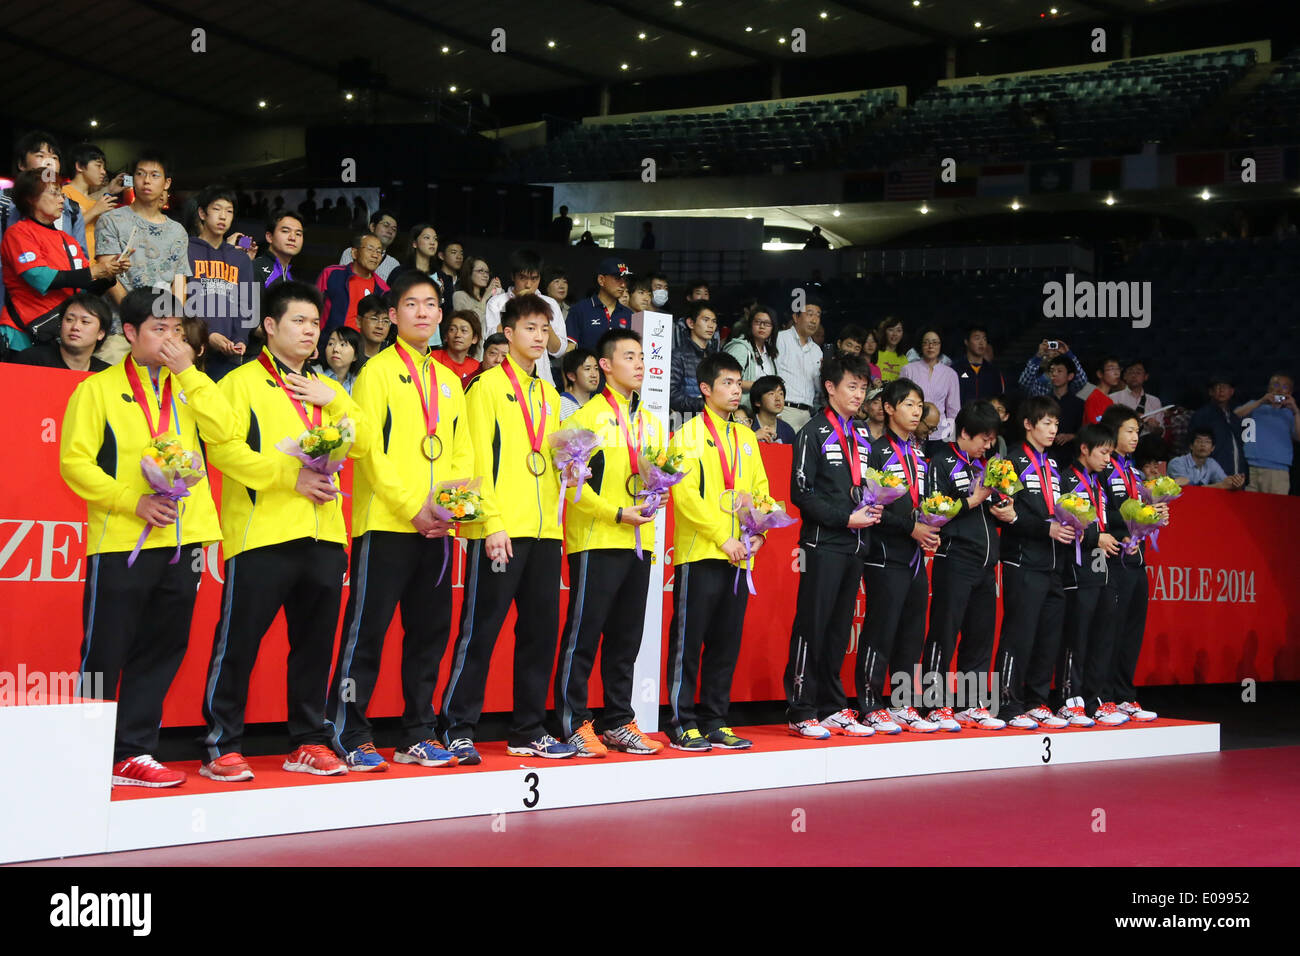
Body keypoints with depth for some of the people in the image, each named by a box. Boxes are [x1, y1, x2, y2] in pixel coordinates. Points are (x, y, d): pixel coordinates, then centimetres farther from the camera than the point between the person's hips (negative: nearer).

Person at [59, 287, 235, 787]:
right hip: (120, 542, -4)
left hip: (181, 540, 4)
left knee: (160, 652, 7)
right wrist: (132, 501, -15)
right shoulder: (98, 389, 2)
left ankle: (132, 753, 15)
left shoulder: (190, 387, 14)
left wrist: (188, 372, -6)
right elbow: (75, 461, -6)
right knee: (105, 654, 0)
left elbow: (222, 431, -4)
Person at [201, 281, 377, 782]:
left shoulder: (327, 389, 22)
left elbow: (365, 441, 12)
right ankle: (221, 746, 2)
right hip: (263, 533, -6)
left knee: (315, 641, 9)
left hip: (323, 534, 6)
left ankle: (308, 741, 17)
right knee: (239, 640, -4)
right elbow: (223, 447, -12)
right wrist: (290, 476, -16)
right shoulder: (243, 382, 2)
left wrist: (333, 401, -2)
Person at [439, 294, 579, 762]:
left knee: (540, 630, 7)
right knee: (480, 630, -5)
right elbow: (479, 459, -8)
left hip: (543, 530, 7)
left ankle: (528, 730, 15)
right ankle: (458, 729, 1)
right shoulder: (489, 386, 0)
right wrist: (493, 523, -15)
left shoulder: (549, 395, 20)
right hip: (500, 530, -6)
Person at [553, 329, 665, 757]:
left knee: (626, 637, 10)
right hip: (596, 541, -6)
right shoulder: (589, 416, -2)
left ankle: (619, 722, 17)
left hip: (639, 542, 6)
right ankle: (574, 724, 0)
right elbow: (573, 481, -10)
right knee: (583, 633, -5)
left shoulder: (650, 423, 18)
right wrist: (617, 513, -16)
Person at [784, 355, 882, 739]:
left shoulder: (861, 438, 18)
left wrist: (871, 512, 3)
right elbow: (802, 492, -11)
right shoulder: (814, 433, -4)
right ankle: (801, 712, -2)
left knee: (839, 630, 9)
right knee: (812, 626, -5)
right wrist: (846, 518, -14)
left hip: (854, 545, 7)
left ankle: (833, 709, 15)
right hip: (823, 545, -7)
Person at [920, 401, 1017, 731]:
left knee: (980, 636, 9)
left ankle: (972, 706, 15)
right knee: (944, 634, -5)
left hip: (985, 564, 8)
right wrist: (972, 501, -12)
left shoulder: (983, 465, 19)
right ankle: (937, 707, 0)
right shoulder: (941, 462, -4)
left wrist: (1008, 515, 4)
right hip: (954, 563, -8)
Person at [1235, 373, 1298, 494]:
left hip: (1278, 471, 0)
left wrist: (1295, 410, -10)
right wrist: (1261, 401, -8)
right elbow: (1235, 415, 0)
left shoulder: (1290, 414, 15)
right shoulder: (1256, 406, 18)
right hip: (1250, 466, 0)